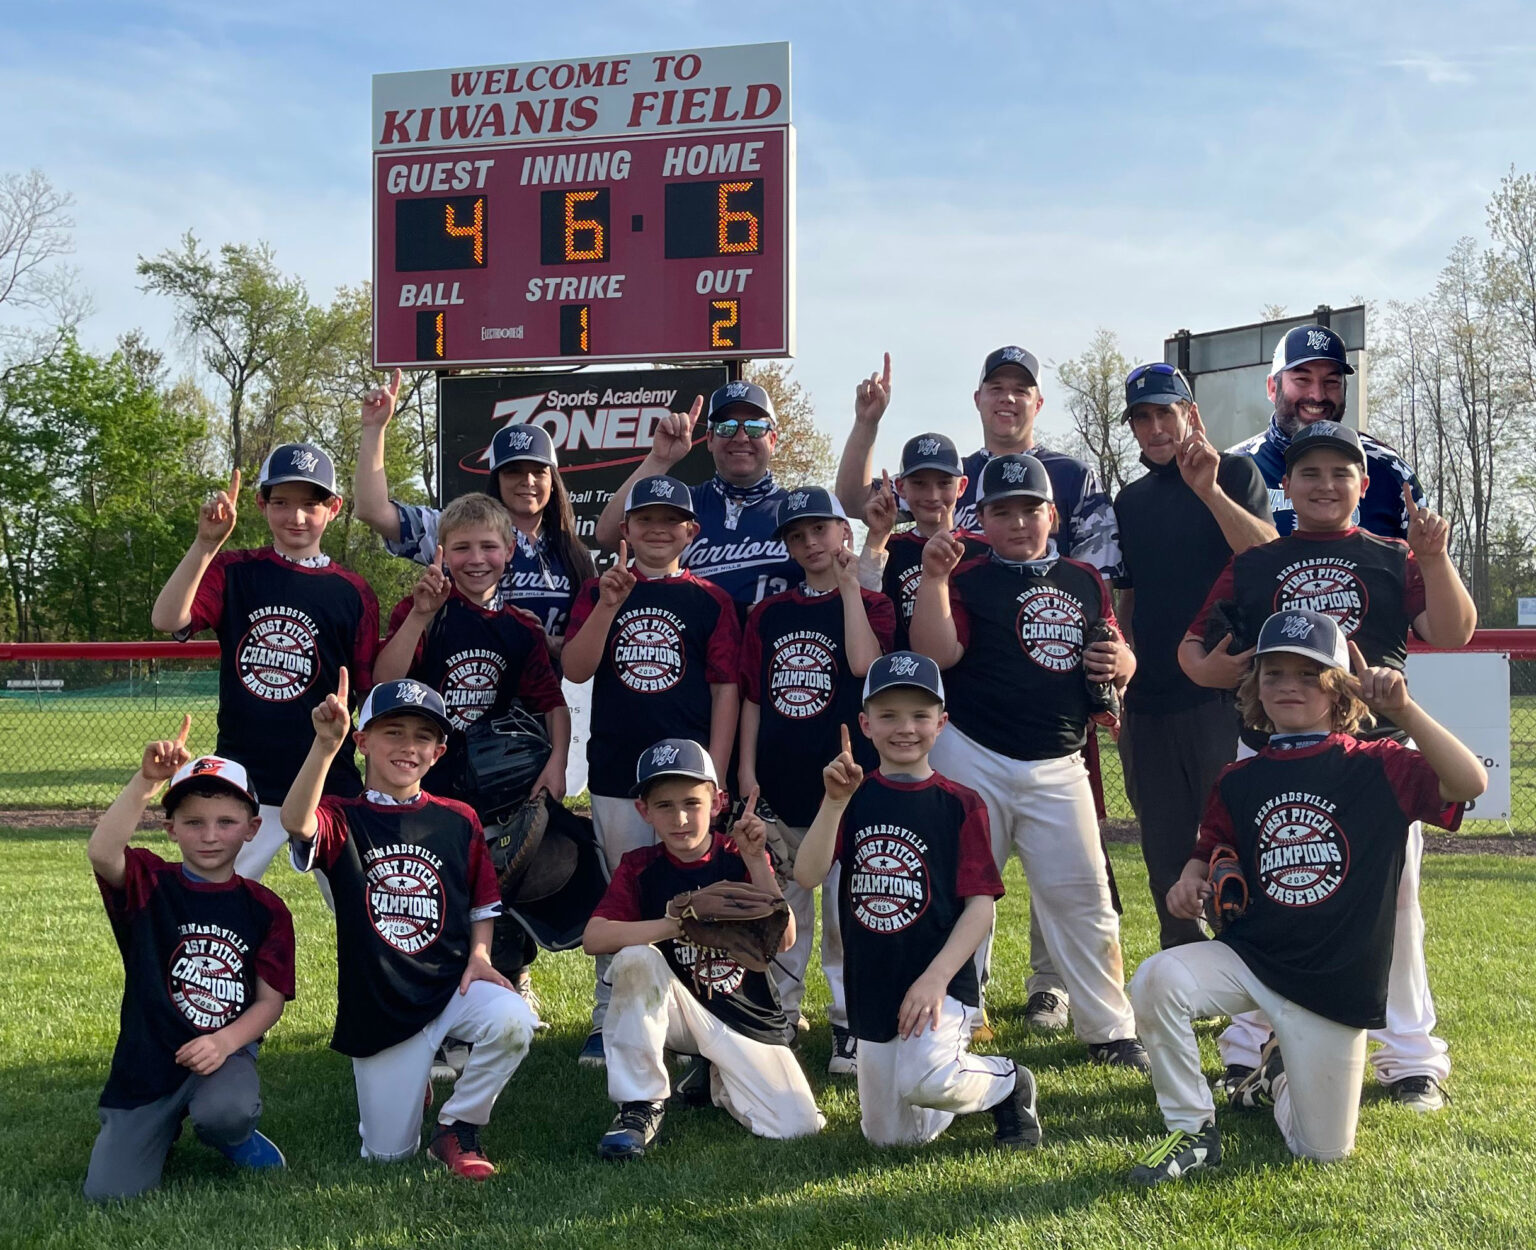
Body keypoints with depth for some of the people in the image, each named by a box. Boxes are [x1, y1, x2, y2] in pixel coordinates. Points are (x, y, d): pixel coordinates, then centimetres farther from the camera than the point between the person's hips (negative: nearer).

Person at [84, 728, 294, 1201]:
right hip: (146, 1063, 1)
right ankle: (162, 1126, 25)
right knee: (109, 1191, -9)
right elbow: (101, 853, -26)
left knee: (227, 1113, -35)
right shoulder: (150, 884, -3)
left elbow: (271, 998, -2)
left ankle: (233, 1137, 5)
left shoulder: (265, 909, 1)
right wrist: (147, 780, -36)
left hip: (223, 1054, 0)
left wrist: (225, 1042, -21)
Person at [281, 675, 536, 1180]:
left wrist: (479, 956, -6)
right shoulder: (343, 819, -4)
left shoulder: (459, 821, 5)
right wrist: (325, 745, -41)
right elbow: (295, 821, -28)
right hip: (376, 1008, -1)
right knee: (388, 1153, 2)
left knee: (512, 1020, -33)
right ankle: (412, 1084, 38)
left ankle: (457, 1129, -6)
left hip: (451, 985, 1)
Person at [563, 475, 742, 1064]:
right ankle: (608, 1020, 17)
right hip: (615, 775, 1)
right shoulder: (598, 591, 8)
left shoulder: (709, 599, 4)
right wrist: (608, 605, -16)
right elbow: (575, 669, -3)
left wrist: (715, 775, -4)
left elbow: (725, 689, 2)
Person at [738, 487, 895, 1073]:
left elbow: (864, 662, -18)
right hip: (780, 783, 3)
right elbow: (752, 697, 11)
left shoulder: (869, 605, 3)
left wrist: (849, 584, -13)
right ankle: (778, 1017, 19)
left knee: (846, 910, -2)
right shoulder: (769, 614, 12)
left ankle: (849, 1024, 8)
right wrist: (747, 771, 3)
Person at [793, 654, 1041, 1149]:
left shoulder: (960, 804, -4)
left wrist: (936, 978, -18)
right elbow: (807, 876, -10)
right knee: (892, 1137, 8)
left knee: (921, 1079, -32)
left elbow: (981, 903, -8)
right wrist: (835, 802, -22)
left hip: (940, 983, -4)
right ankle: (963, 1081, 37)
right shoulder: (854, 797, 3)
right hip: (870, 989, 4)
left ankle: (1008, 1082, 0)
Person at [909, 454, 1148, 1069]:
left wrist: (1118, 662, -3)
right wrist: (933, 578, -23)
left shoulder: (1085, 580, 13)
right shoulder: (966, 580, -1)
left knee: (1084, 899, 5)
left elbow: (1120, 658, 19)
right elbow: (937, 653, -15)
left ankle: (1110, 1031, 16)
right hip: (972, 761, -3)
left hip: (1058, 768, 3)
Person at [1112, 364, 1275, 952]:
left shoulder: (1235, 474, 2)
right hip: (1149, 701, 5)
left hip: (1221, 696, -5)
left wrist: (1209, 490, -24)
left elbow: (1269, 555, -15)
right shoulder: (1131, 501, 16)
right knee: (1165, 853, 8)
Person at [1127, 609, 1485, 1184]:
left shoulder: (1377, 768, -7)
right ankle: (1193, 1130, -8)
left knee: (1324, 1150, 6)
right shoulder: (1239, 781, 4)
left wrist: (1403, 711, -34)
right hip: (1247, 957, 2)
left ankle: (1280, 1074, 42)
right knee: (1157, 979, -31)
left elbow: (1470, 783, -23)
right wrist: (1191, 879, -8)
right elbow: (1211, 851, 16)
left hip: (1336, 986, -2)